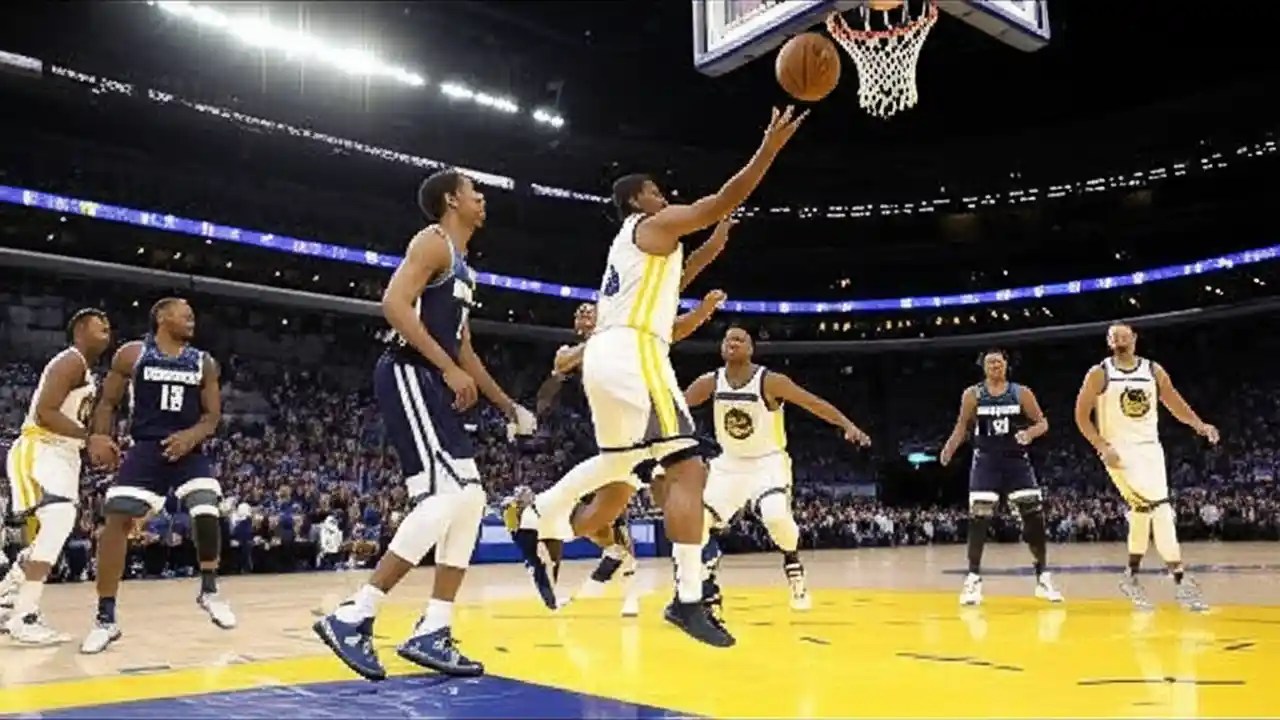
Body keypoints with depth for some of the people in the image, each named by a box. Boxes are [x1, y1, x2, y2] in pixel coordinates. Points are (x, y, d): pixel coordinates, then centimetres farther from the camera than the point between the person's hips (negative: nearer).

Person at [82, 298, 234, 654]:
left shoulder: (204, 363, 7)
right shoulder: (131, 354, 2)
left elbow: (213, 415, 7)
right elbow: (107, 402, 6)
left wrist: (193, 435, -14)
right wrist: (99, 436, -12)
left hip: (189, 449, 2)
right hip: (145, 448, -1)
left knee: (208, 513, -14)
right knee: (116, 520, -11)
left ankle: (209, 590, 11)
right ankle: (105, 618, 0)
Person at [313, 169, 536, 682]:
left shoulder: (462, 267, 25)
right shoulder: (433, 242, -4)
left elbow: (463, 348, 28)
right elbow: (394, 303, -19)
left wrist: (508, 406, 26)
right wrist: (449, 370, -23)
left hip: (432, 383, 10)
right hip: (408, 375, -10)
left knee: (470, 500, 5)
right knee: (445, 496, -19)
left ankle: (431, 632, 7)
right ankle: (352, 618, -15)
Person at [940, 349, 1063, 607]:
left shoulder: (1022, 393, 0)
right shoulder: (972, 394, 1)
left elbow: (1042, 422, 4)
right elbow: (962, 425, 8)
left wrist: (1030, 433, -18)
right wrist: (949, 448, -9)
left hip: (1017, 461, 1)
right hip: (986, 462, -1)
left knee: (1034, 517, -2)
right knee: (978, 520, -6)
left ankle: (1043, 578, 11)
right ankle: (973, 579, 3)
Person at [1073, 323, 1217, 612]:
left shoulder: (1154, 371, 6)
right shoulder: (1099, 374, -5)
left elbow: (1175, 403, 9)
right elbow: (1081, 415, -5)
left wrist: (1200, 426, -10)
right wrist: (1102, 447, -16)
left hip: (1150, 448, 5)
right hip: (1119, 450, -5)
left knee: (1144, 508, 11)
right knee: (1159, 507, -17)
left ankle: (1132, 575, 27)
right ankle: (1180, 580, -12)